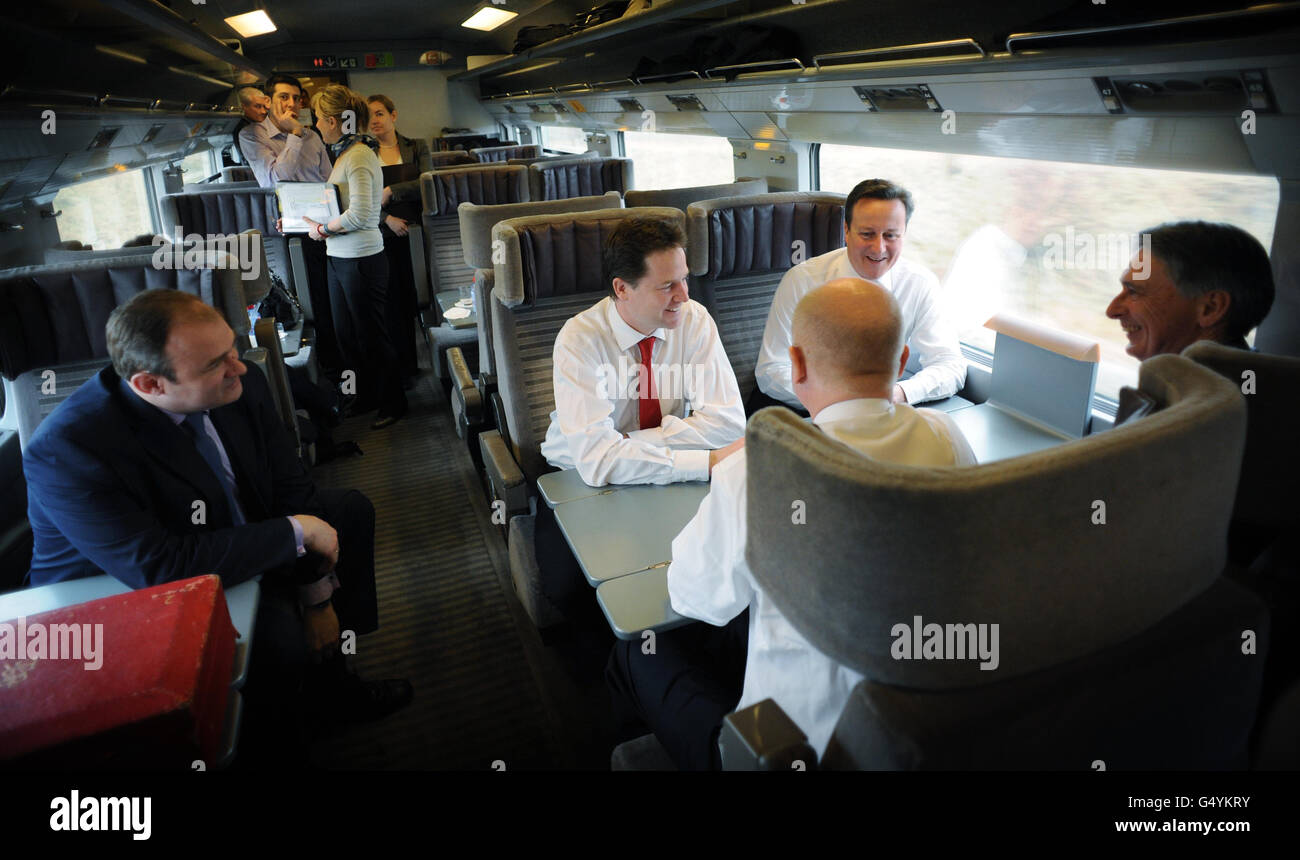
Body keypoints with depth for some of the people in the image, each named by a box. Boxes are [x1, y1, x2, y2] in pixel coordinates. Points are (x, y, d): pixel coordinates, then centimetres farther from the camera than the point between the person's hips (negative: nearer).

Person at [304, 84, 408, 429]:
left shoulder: (359, 156, -17)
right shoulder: (344, 154, 11)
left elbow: (359, 215, -26)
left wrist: (323, 229, -15)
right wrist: (302, 221, 13)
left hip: (361, 259, -10)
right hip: (339, 257, 10)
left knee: (371, 335, 3)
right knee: (347, 334, 18)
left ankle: (393, 403, 19)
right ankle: (366, 397, 33)